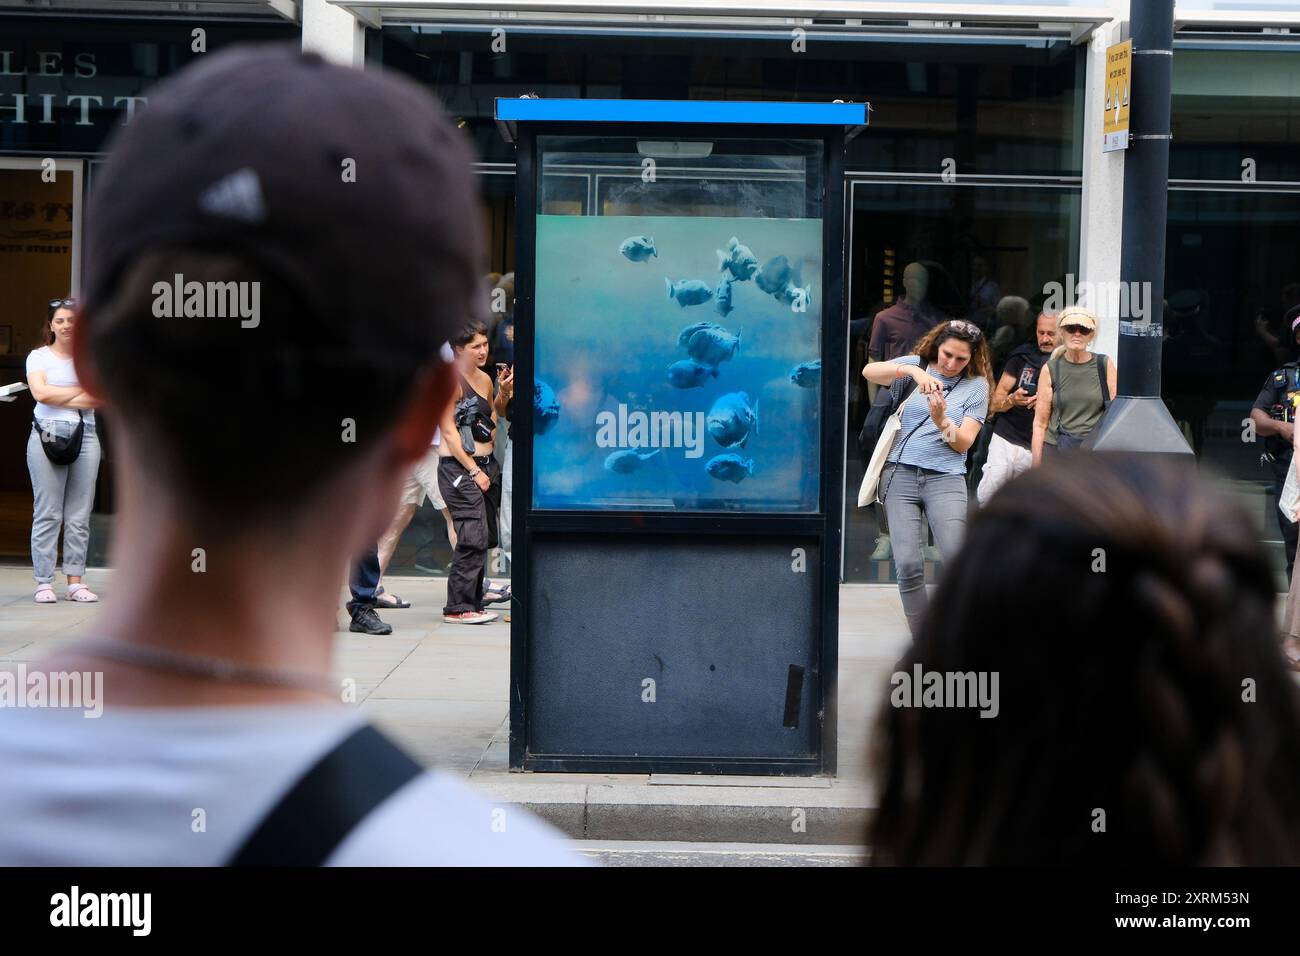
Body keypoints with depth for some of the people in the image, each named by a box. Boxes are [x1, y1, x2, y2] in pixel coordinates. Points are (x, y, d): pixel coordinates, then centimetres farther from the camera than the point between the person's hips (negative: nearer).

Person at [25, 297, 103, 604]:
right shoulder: (39, 356, 8)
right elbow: (41, 392, -9)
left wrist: (60, 398, -6)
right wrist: (82, 391, -2)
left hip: (85, 437, 2)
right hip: (47, 435, -2)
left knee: (79, 515, 1)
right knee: (47, 513, -5)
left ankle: (75, 582, 4)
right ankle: (44, 582, -3)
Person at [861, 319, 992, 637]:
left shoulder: (976, 385, 7)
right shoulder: (915, 365, 8)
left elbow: (963, 443, 1)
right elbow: (869, 372, -11)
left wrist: (941, 420, -18)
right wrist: (912, 370, -25)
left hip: (945, 478, 0)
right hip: (899, 475, 1)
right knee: (907, 565, -6)